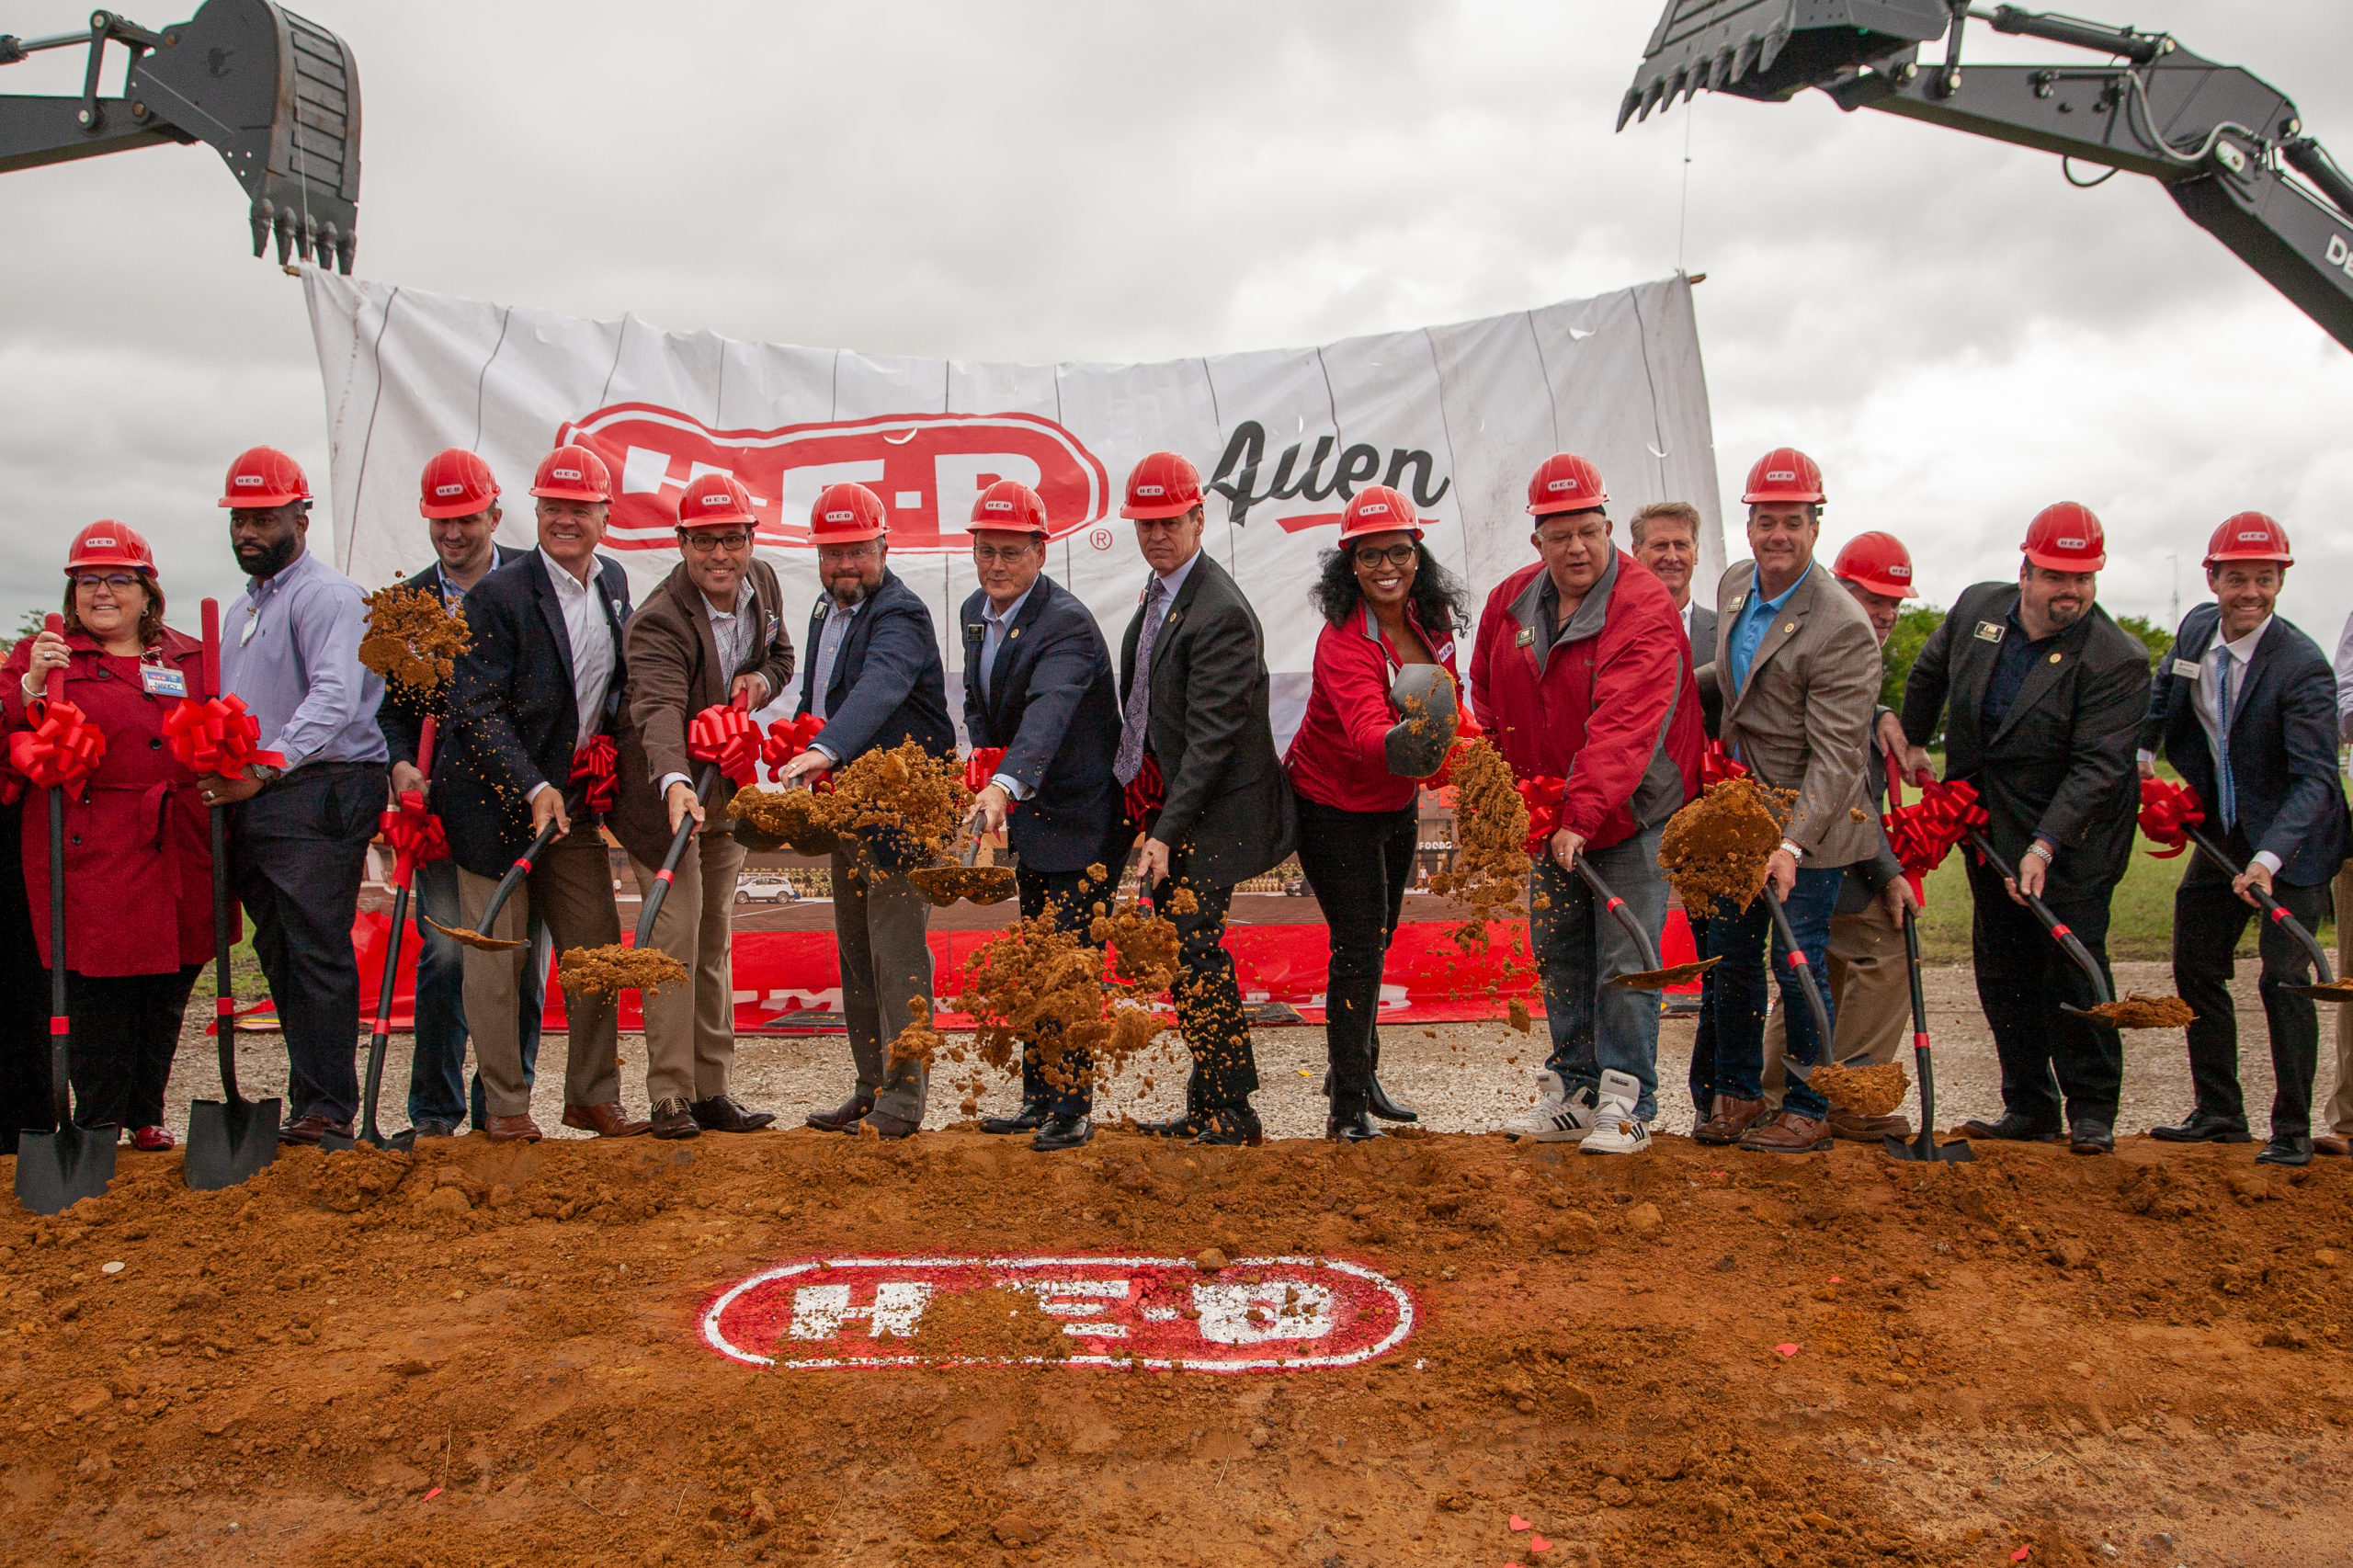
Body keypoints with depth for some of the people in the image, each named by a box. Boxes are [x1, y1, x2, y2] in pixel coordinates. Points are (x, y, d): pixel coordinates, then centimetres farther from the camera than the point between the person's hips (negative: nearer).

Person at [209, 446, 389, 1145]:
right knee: (280, 955, 9)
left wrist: (264, 769, -30)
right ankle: (311, 1096, 16)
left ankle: (327, 1107, -3)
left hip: (317, 798, -9)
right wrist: (220, 776, 14)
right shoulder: (242, 608, 25)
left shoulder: (327, 595, -7)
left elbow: (334, 696, -21)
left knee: (318, 952, -8)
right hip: (252, 802, 9)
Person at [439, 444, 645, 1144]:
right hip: (498, 802, -6)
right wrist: (533, 789, -23)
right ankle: (504, 1106, 15)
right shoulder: (498, 595, -13)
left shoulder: (613, 581, 6)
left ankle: (593, 1096, 21)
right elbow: (476, 709, -16)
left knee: (597, 949, 8)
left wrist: (607, 747, 3)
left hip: (577, 802, 6)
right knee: (498, 959, 2)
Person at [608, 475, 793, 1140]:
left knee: (716, 939, 11)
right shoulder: (658, 622, -24)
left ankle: (713, 1091, 19)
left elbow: (780, 654, 15)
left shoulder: (762, 582, -2)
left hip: (728, 784, 7)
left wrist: (761, 679, -9)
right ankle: (671, 1097, -2)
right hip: (663, 787, -7)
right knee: (676, 933, -11)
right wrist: (674, 782, -58)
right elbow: (659, 710, -40)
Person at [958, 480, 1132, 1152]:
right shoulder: (974, 612, 6)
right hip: (1029, 817, 8)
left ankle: (1073, 1110, 6)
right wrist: (984, 781, 3)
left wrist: (1006, 783, -54)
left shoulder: (1067, 624, -22)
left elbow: (1047, 713, -39)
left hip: (1081, 820, -8)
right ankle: (1039, 1098, 26)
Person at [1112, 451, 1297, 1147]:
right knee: (1184, 956, 13)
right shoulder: (1158, 593, 10)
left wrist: (1165, 833, -23)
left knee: (1196, 956, -7)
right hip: (1167, 803, 9)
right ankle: (1208, 1106, 24)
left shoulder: (1221, 613, -20)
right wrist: (1150, 816, 14)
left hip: (1209, 816, -9)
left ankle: (1232, 1116, 6)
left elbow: (1211, 739, -22)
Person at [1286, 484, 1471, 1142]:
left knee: (1376, 940, 19)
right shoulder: (1344, 640, -29)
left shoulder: (1431, 620, -8)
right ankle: (1347, 1106, 4)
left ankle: (1359, 1075, 37)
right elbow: (1368, 731, -47)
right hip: (1335, 809, -7)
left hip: (1398, 803, 7)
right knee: (1358, 949, -7)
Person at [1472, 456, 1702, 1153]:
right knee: (1558, 954, 11)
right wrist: (1513, 781, 9)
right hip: (1552, 815, 7)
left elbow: (1624, 728, -30)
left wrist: (1583, 815, -38)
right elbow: (1489, 695, 17)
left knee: (1624, 959, -6)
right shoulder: (1511, 600, 2)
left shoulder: (1646, 610, -20)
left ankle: (1627, 1106, 5)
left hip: (1632, 813, -6)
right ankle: (1574, 1093, 23)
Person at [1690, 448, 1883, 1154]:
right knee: (1728, 956, 13)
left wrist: (1793, 842, -32)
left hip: (1809, 827, -7)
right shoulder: (1734, 586, 2)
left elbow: (1836, 755, -25)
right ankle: (1737, 1093, 29)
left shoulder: (1842, 629, -22)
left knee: (1797, 965, -1)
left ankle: (1809, 1110, 17)